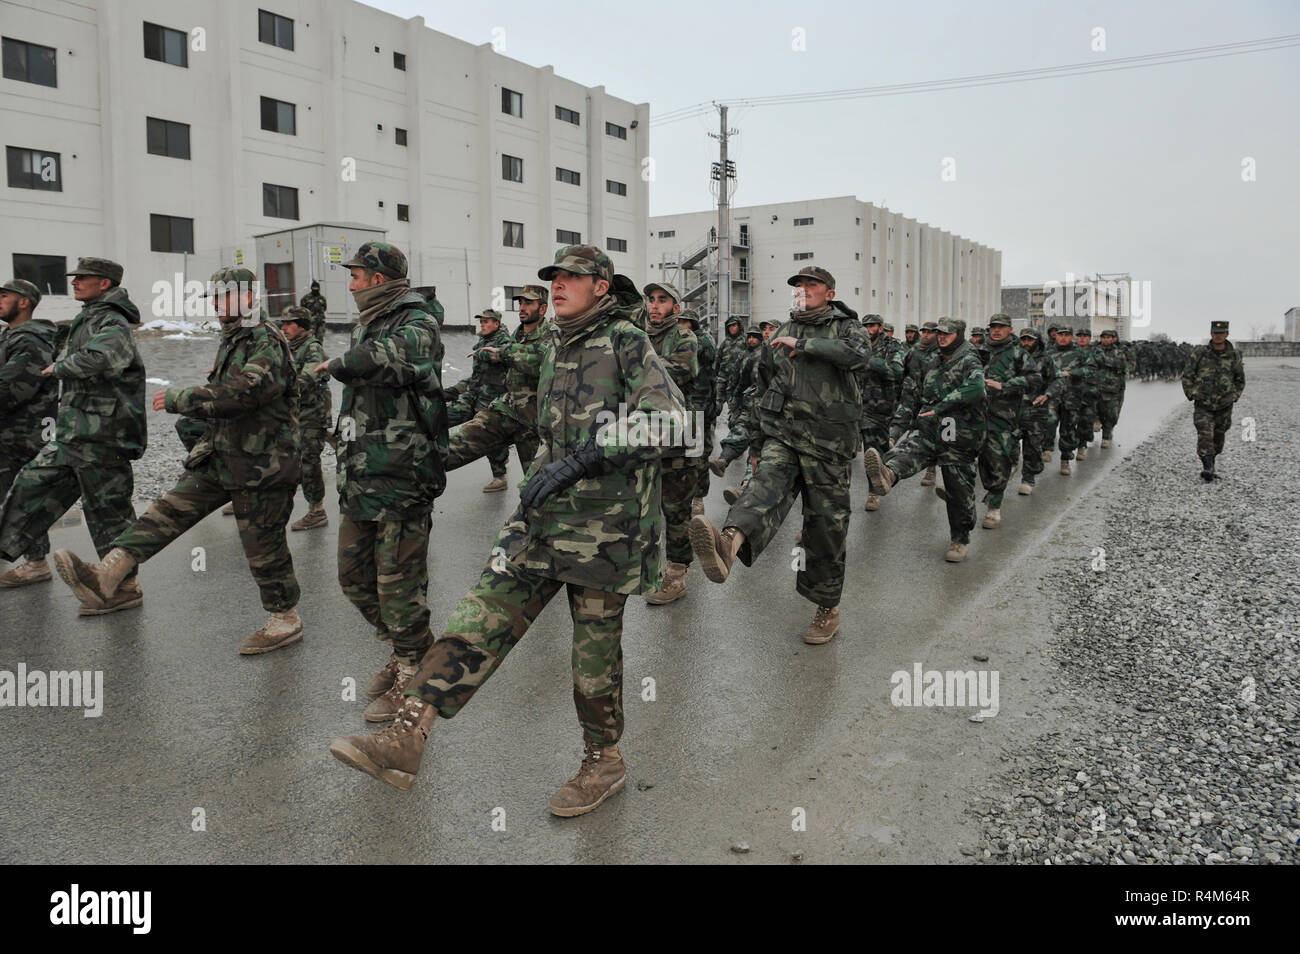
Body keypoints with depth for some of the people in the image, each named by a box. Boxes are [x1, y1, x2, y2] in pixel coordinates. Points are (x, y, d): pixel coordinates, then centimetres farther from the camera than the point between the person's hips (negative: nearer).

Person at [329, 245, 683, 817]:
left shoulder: (627, 342, -8)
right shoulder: (557, 346, 15)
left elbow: (668, 418, -21)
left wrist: (579, 460, -25)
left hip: (605, 522, -6)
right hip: (545, 516, 6)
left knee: (595, 648, 4)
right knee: (484, 615, -3)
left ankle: (603, 762, 24)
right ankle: (406, 737, -5)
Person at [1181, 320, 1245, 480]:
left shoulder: (1234, 355, 0)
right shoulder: (1200, 353, -6)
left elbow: (1240, 380, 12)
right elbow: (1187, 375, 2)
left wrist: (1233, 397, 1)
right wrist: (1192, 395, -7)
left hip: (1223, 408, 2)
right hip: (1203, 406, -2)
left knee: (1217, 440, 10)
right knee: (1205, 437, -17)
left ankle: (1208, 469, 26)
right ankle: (1208, 469, -22)